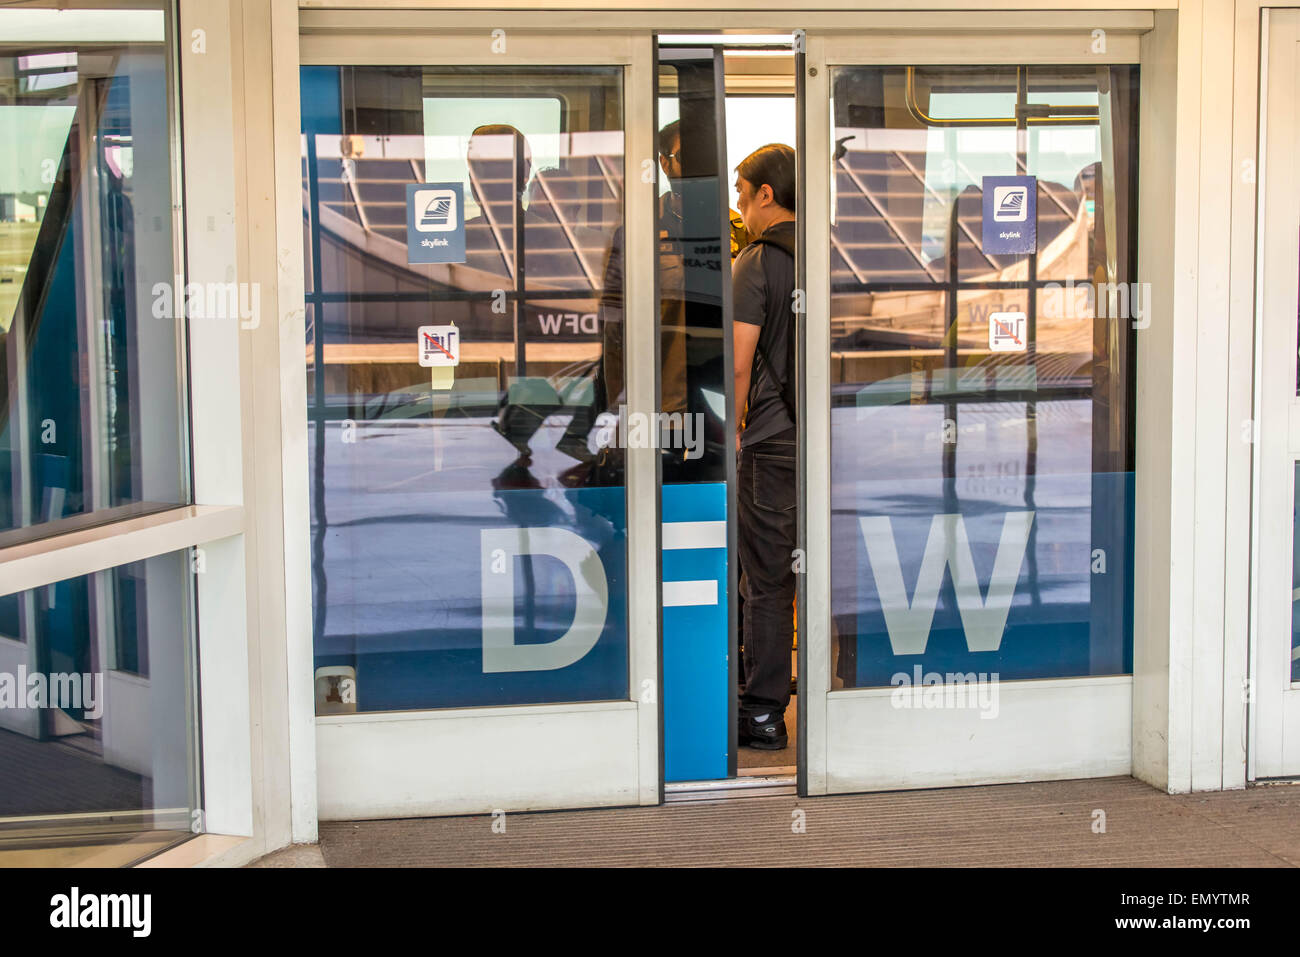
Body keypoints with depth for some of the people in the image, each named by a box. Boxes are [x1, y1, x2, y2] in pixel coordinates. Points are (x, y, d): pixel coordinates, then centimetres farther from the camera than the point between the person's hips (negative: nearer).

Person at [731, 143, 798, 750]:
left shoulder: (756, 262, -9)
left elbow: (739, 362, -13)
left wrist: (732, 429, -2)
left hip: (773, 438, -6)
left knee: (767, 579, 0)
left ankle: (764, 712, 5)